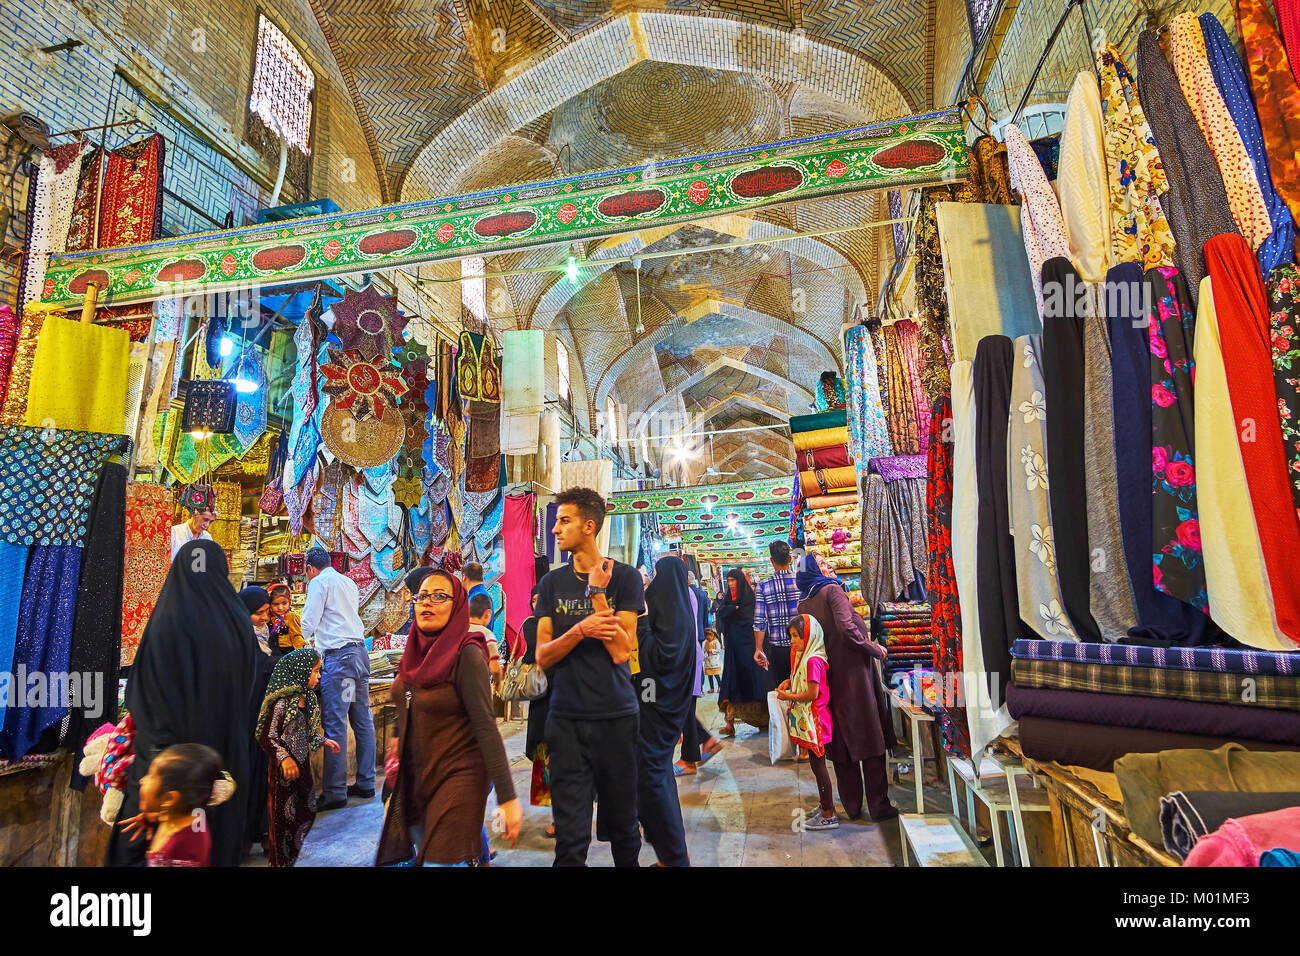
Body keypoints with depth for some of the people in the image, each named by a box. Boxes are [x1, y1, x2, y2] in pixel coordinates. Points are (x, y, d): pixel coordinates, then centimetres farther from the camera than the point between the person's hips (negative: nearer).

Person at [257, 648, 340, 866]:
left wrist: (323, 741, 9)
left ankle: (292, 856, 34)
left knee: (307, 812, 15)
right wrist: (284, 758, -31)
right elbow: (266, 737, -22)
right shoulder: (281, 703, -22)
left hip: (303, 764, 8)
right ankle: (281, 860, 26)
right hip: (283, 770, -8)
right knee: (283, 816, 7)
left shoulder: (308, 698, 4)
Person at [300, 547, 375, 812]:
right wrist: (319, 637, 43)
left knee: (335, 724, -6)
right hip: (360, 651, 8)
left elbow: (309, 623, -5)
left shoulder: (319, 582, -1)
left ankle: (335, 792, -3)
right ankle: (366, 783, 16)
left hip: (338, 656, -8)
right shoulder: (349, 582, 21)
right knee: (363, 720, 9)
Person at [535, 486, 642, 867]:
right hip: (566, 719, 2)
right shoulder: (552, 583, 5)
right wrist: (581, 629, -17)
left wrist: (597, 592, -18)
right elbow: (542, 656, 0)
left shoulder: (624, 577, -4)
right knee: (570, 832, 5)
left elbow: (621, 652, -11)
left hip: (616, 716, -1)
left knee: (622, 824, 14)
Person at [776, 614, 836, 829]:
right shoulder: (806, 657, 10)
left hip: (815, 719, -10)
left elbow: (813, 693, -24)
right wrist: (790, 681, 4)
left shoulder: (813, 660, -22)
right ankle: (824, 805, 31)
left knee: (818, 764, -1)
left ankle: (829, 816, 9)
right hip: (807, 719, 10)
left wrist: (789, 697, -14)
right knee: (817, 764, 19)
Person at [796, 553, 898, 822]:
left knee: (842, 740, 12)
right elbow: (846, 628, -21)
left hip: (828, 676, 6)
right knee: (870, 737, 4)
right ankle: (878, 805, 10)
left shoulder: (803, 603, 9)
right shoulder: (831, 590, -10)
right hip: (853, 671, -6)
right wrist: (875, 649, -9)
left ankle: (852, 806, 19)